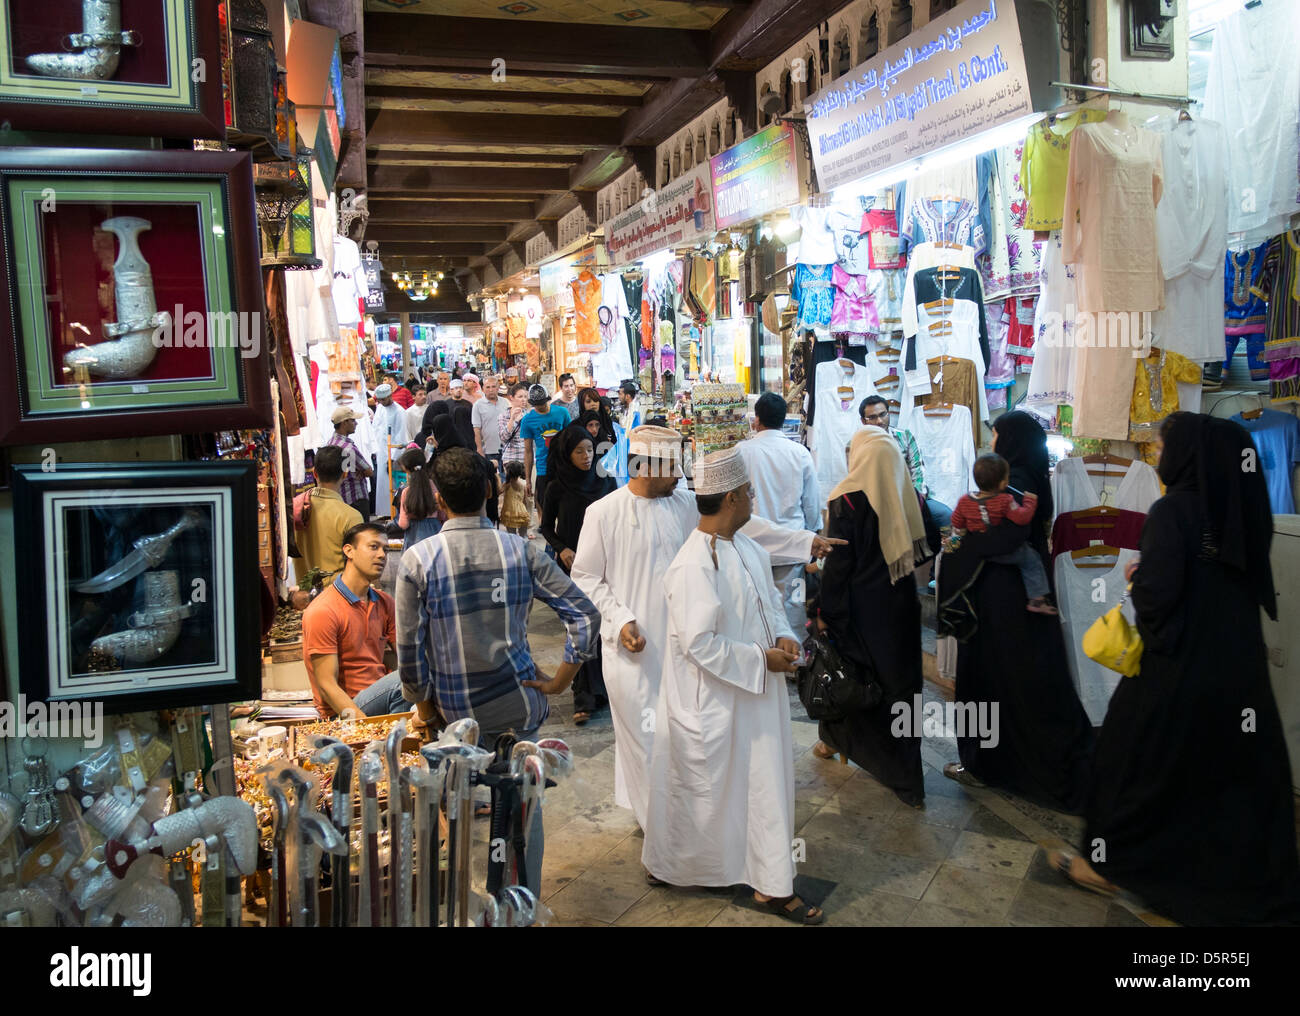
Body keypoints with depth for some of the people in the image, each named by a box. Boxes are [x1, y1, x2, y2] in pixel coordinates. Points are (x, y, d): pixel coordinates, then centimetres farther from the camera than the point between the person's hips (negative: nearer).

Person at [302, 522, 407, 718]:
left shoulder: (385, 602, 12)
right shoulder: (322, 611, -11)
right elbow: (327, 685, -15)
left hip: (383, 698, 7)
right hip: (344, 714, -7)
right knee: (403, 679, -31)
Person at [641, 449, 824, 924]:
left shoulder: (745, 546, 3)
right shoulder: (693, 566, -26)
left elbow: (769, 597, 16)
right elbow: (700, 643, -27)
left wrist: (783, 636, -3)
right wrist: (761, 660, -19)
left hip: (757, 691, 9)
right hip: (712, 702, -9)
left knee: (767, 782, 17)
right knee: (701, 790, 10)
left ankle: (773, 885, 33)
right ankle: (664, 864, 35)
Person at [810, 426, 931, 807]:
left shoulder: (847, 500, -17)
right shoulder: (906, 496, -3)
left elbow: (837, 562, -15)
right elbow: (919, 550, 7)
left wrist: (824, 611, -7)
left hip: (859, 605, -4)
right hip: (900, 604, 4)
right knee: (899, 679, 11)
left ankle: (835, 740, 37)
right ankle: (905, 774, 17)